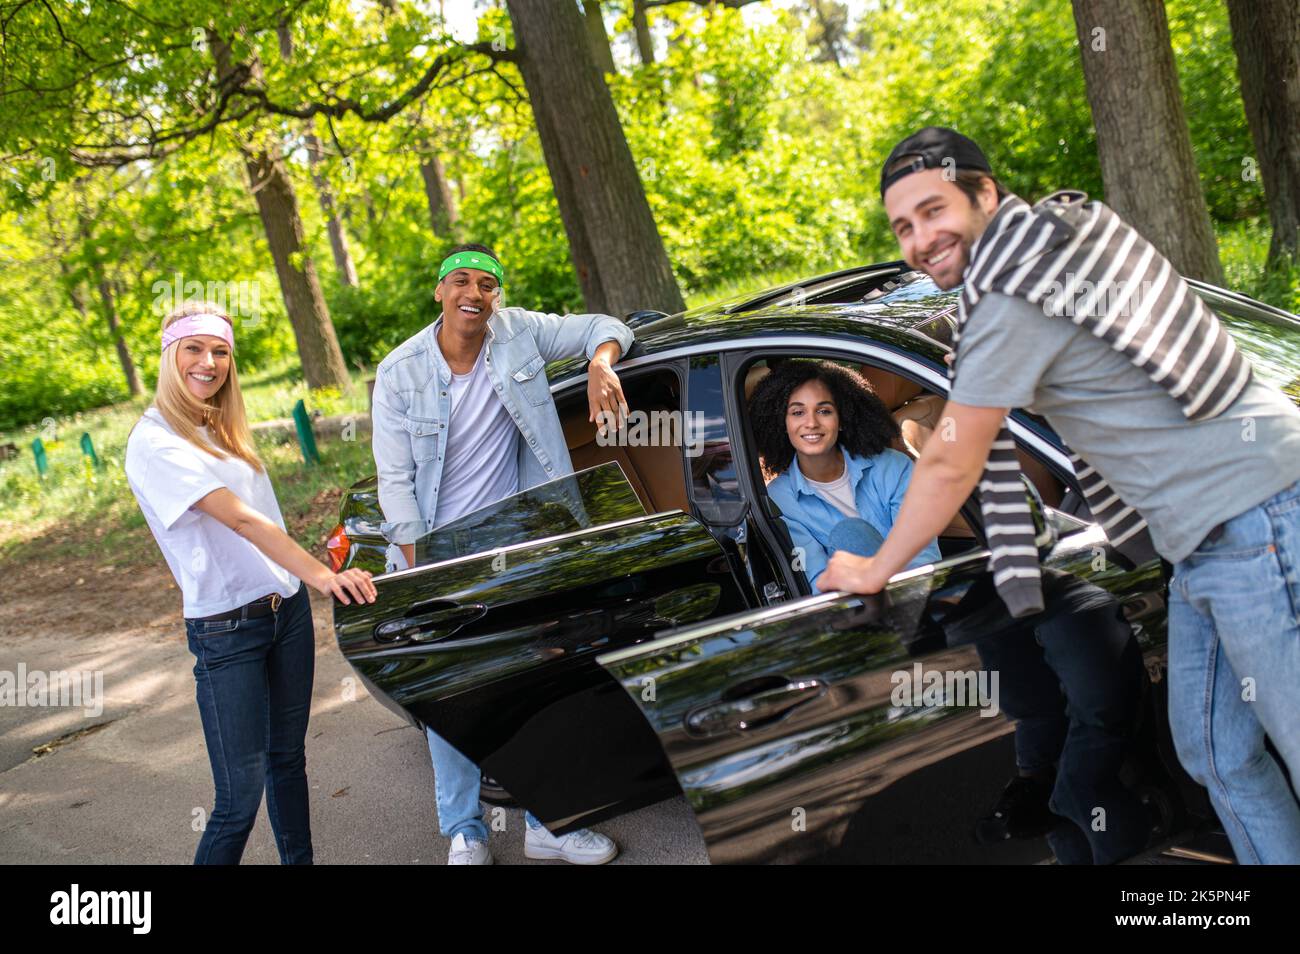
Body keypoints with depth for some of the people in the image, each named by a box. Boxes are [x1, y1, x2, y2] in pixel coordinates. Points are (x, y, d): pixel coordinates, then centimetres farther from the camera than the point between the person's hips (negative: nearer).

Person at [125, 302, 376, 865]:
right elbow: (239, 518, -27)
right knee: (240, 796, -5)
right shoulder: (154, 442, -15)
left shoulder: (222, 429, 11)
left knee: (288, 757, 16)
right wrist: (319, 574, -36)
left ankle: (300, 861, 28)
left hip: (287, 608, 8)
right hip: (226, 631, -8)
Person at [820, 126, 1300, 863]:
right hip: (1209, 536, 10)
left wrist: (874, 571, 1)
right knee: (1215, 754, 17)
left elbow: (952, 467, -11)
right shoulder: (1056, 228, 10)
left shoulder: (1010, 297, -18)